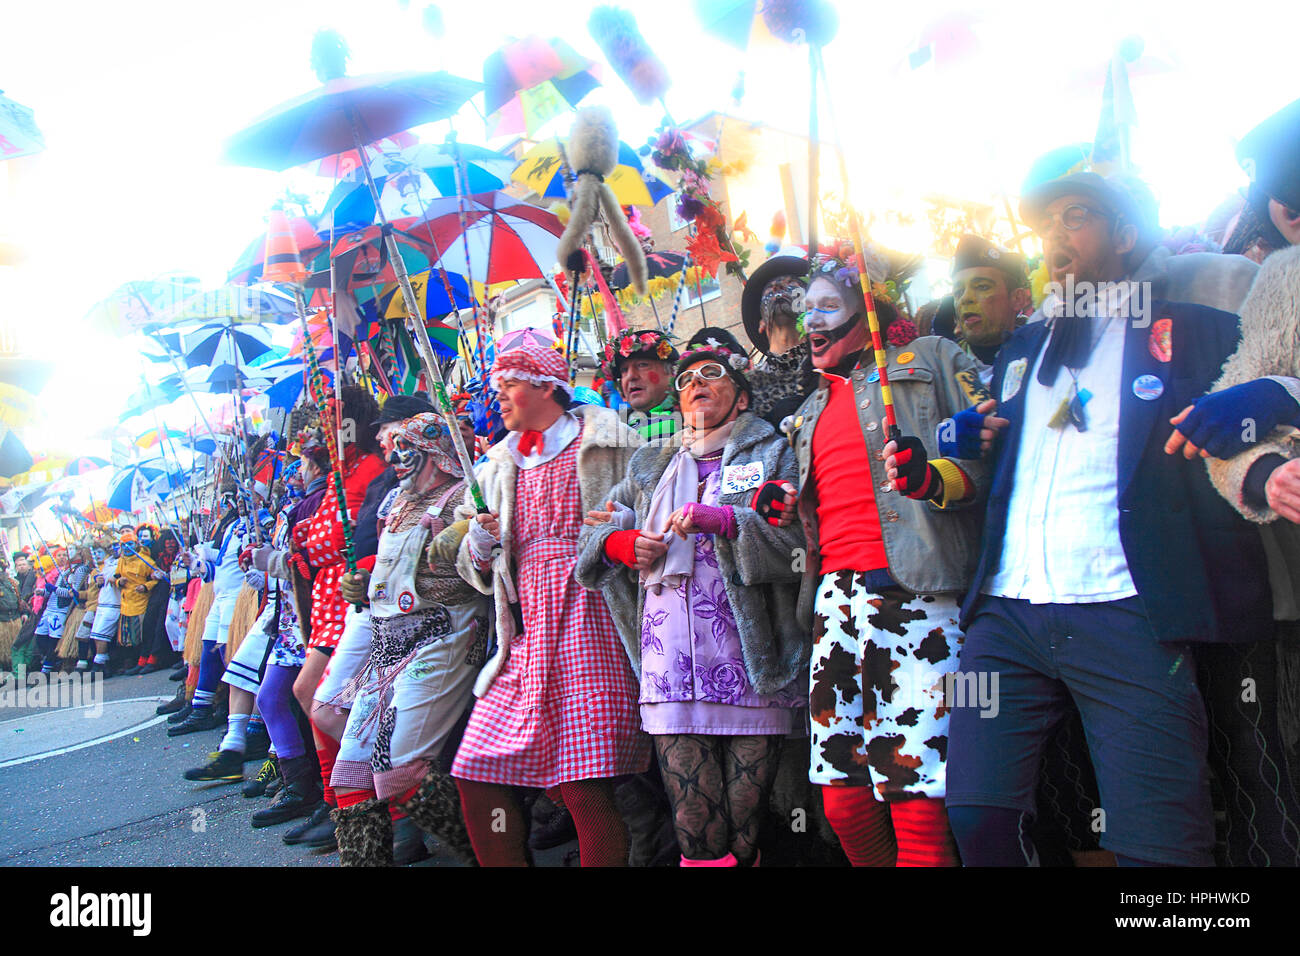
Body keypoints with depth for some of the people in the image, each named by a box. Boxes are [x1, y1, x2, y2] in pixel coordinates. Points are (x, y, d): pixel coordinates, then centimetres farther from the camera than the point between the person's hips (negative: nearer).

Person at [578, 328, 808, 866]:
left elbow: (799, 539, -1)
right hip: (673, 669, 2)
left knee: (745, 840, -3)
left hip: (754, 670, -2)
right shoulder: (651, 468, 25)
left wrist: (723, 520, -13)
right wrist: (622, 544, 4)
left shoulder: (772, 453, 13)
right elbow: (596, 532, 26)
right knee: (697, 840, -4)